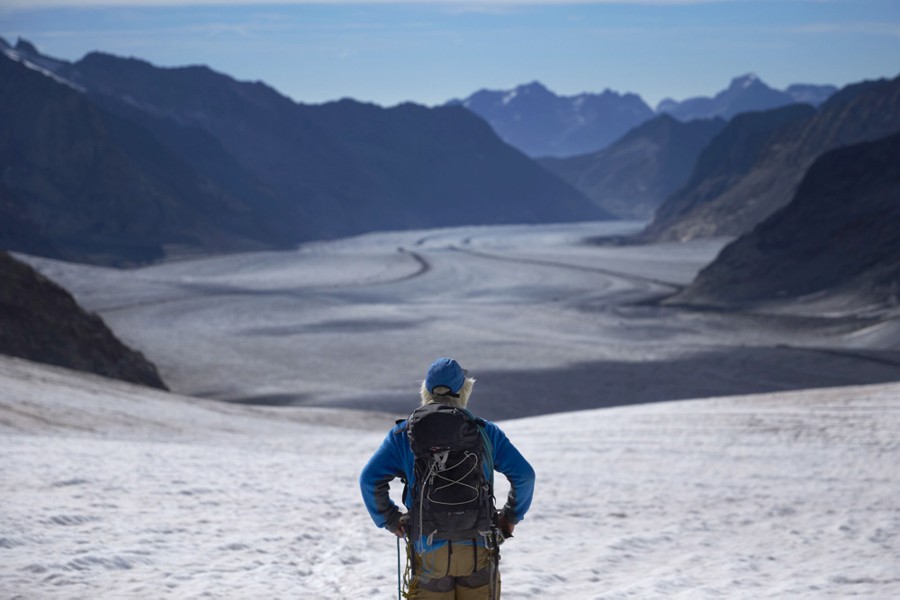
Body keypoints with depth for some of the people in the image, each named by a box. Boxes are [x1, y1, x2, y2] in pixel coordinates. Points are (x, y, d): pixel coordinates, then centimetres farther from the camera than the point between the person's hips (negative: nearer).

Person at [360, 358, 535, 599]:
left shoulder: (404, 433, 4)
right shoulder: (485, 431, 4)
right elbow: (524, 474, -2)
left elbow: (370, 479, -4)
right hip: (478, 548, 0)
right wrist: (511, 517, 11)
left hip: (428, 550, 0)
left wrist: (389, 520, 7)